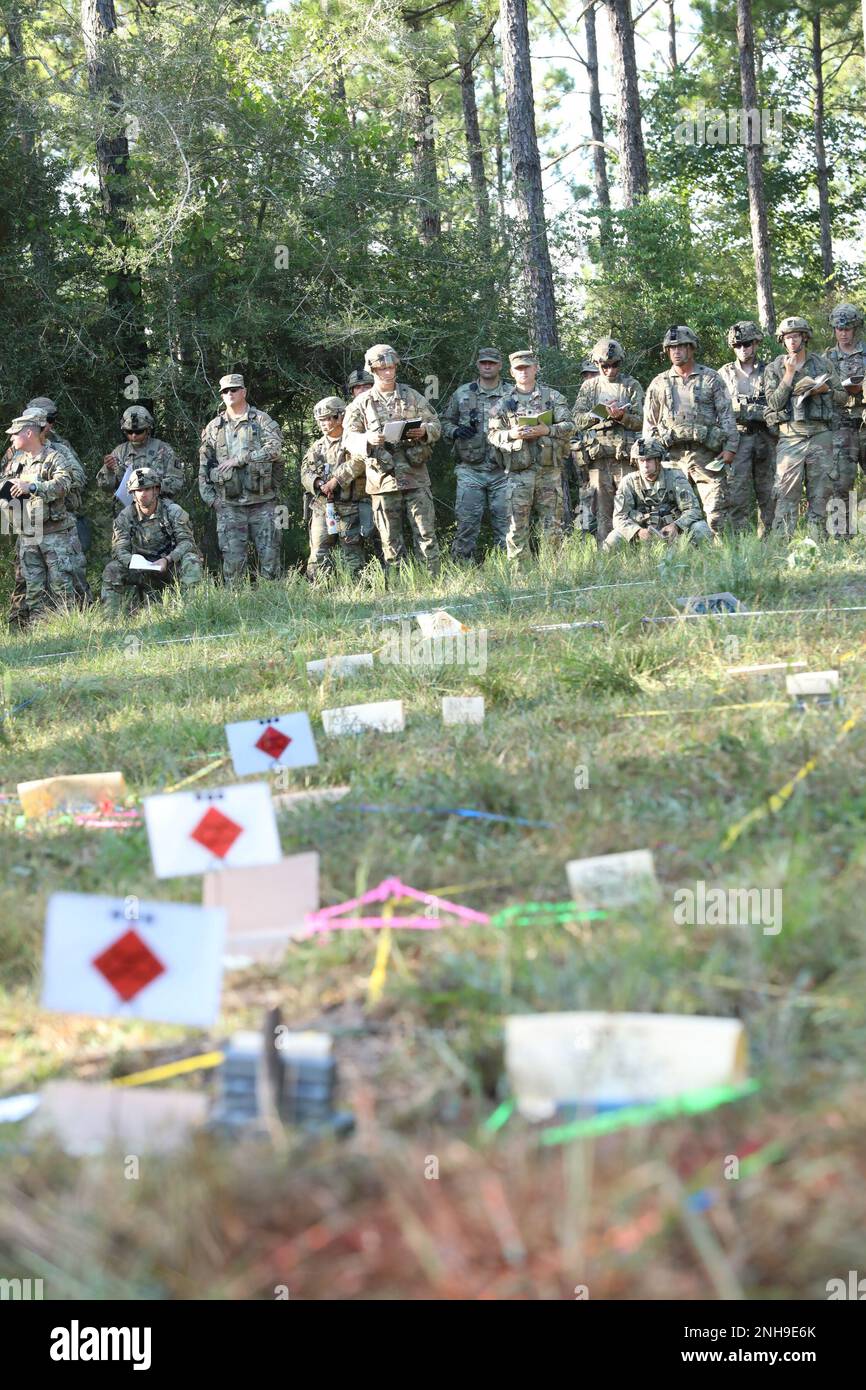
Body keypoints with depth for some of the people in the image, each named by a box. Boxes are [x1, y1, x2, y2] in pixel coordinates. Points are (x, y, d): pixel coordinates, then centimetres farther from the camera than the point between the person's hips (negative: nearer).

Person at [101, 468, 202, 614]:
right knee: (112, 570, -19)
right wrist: (134, 562, -30)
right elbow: (119, 550, -7)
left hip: (171, 566, -2)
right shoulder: (125, 517, -2)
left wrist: (167, 560, -32)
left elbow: (186, 542, -15)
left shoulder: (173, 511, -8)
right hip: (142, 571, 2)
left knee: (191, 560, -31)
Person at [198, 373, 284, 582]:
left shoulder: (262, 420, 4)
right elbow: (203, 465, 14)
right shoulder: (213, 427, 12)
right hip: (228, 505, 2)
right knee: (232, 558, 0)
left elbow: (275, 448, -13)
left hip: (262, 502, -2)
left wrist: (238, 459, -15)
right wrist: (210, 498, 4)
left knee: (269, 554, 0)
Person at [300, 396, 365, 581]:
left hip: (348, 509, -4)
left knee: (353, 555, -2)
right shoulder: (316, 447, 18)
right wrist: (319, 485, -12)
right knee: (318, 556, -2)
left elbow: (357, 463, -18)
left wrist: (335, 480, -19)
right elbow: (305, 473, 8)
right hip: (320, 508, 4)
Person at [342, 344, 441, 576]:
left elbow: (436, 425, 13)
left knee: (426, 533, -3)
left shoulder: (413, 397, 11)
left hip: (416, 477, 0)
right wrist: (368, 439, -18)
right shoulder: (362, 403, 7)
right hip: (383, 480, 0)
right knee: (391, 540, 3)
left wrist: (424, 431, -10)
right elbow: (349, 438, 3)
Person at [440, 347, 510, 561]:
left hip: (501, 471, 0)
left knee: (504, 523, 3)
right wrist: (455, 431, -7)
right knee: (466, 522, -2)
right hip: (469, 470, 0)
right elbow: (445, 422, 15)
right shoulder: (462, 394, 9)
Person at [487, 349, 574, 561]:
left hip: (549, 470, 0)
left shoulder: (553, 397, 9)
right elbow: (492, 433, 9)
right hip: (518, 472, 0)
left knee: (552, 526, 2)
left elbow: (569, 426, 3)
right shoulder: (505, 402, 12)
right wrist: (511, 434, -11)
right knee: (517, 527, -2)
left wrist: (547, 430, -13)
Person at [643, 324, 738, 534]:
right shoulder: (659, 383, 15)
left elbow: (726, 415, 5)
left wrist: (730, 447, -5)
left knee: (716, 509, -9)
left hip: (706, 455, -2)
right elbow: (649, 423, 16)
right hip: (672, 456, 2)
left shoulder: (711, 378, 9)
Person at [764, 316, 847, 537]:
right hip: (790, 438, -2)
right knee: (787, 495, -9)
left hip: (821, 436, 2)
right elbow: (775, 403, -5)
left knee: (820, 494, 3)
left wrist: (825, 389, -5)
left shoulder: (823, 364, 12)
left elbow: (843, 397, 14)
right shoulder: (774, 369, 7)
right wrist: (789, 374, -8)